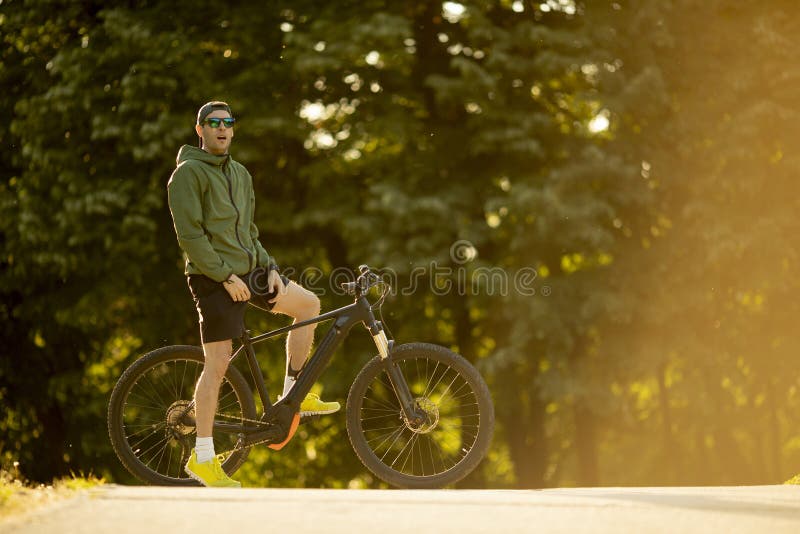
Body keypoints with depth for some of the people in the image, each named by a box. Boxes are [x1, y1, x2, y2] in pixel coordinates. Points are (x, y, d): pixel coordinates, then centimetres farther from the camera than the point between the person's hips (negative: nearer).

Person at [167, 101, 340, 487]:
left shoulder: (240, 174, 16)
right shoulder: (189, 173, -9)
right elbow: (189, 234, -15)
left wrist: (269, 268, 6)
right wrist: (225, 276, -19)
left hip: (248, 272, 8)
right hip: (213, 279, -8)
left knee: (308, 304, 12)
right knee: (218, 364, -10)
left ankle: (292, 395, 20)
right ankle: (202, 459, -5)